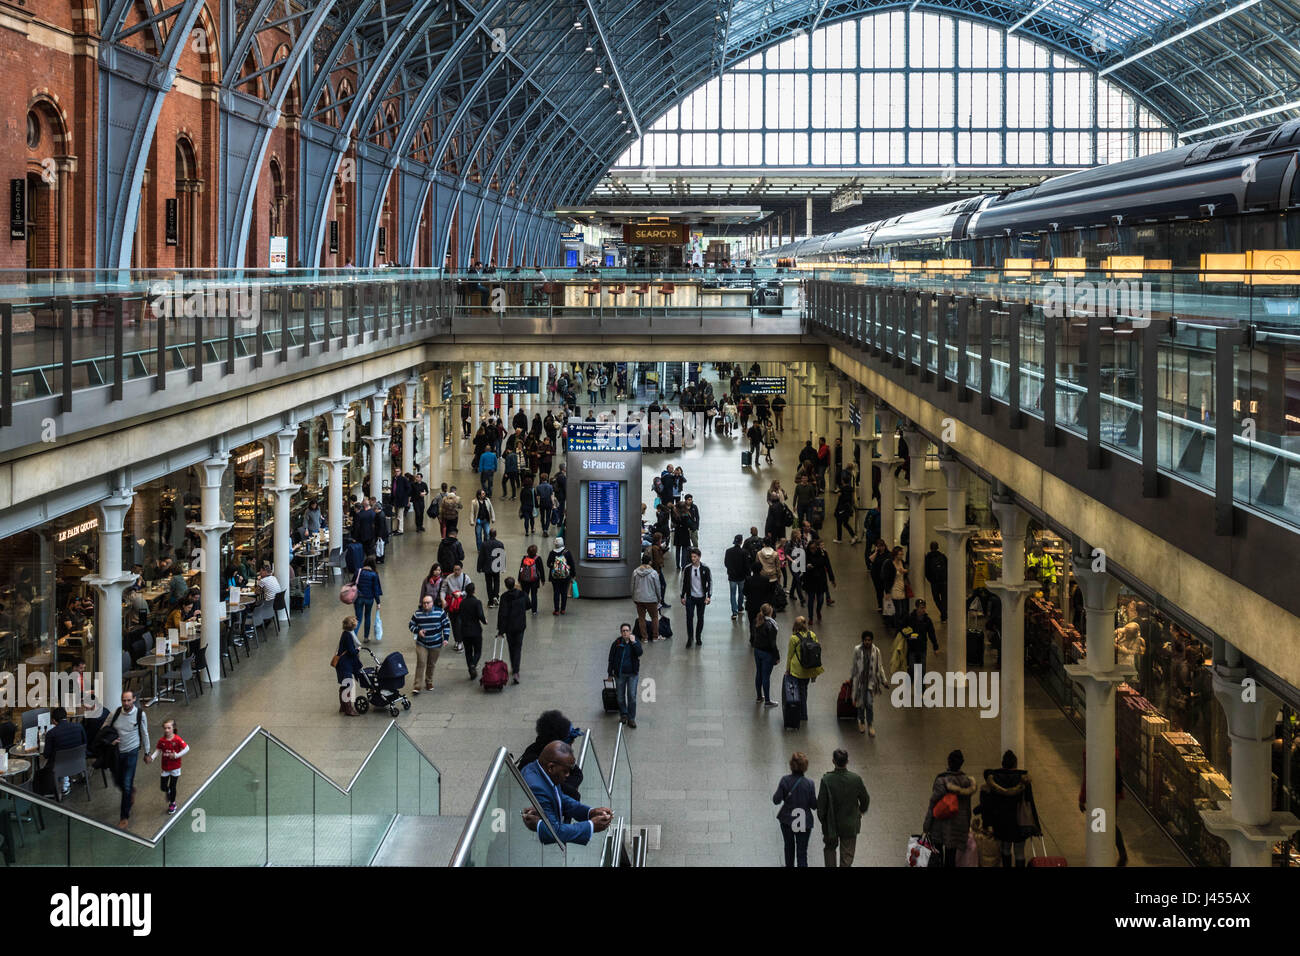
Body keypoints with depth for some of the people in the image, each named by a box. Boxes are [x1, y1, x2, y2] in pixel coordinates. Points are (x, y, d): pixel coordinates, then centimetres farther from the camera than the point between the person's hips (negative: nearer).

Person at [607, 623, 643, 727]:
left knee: (632, 696, -2)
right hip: (620, 674, 1)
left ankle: (631, 718, 7)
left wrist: (633, 642, -24)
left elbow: (639, 653, -19)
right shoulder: (617, 643, -5)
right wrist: (611, 672, 0)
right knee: (620, 696, 10)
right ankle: (623, 715, 30)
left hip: (633, 674, -1)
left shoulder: (636, 641, -3)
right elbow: (611, 658, 1)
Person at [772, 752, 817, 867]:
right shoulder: (809, 784, -14)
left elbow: (776, 800, -11)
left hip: (787, 820, 2)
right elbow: (814, 805, -10)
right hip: (804, 822, -2)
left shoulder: (785, 780, -12)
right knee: (802, 851, 1)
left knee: (789, 847, 24)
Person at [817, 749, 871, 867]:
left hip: (831, 824, -1)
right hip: (850, 825, 1)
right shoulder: (856, 779, -14)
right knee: (847, 855, 10)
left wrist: (822, 819, 3)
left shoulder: (826, 780, -19)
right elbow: (865, 799, -1)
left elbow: (821, 803, -14)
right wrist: (861, 811, 19)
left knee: (830, 848, 24)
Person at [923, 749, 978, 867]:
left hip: (941, 824, -4)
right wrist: (967, 827, 17)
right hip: (959, 825, 4)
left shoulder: (941, 780, -14)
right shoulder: (967, 781, 0)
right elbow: (968, 806, 7)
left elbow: (933, 804, -11)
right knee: (951, 856, 8)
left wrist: (926, 827, -5)